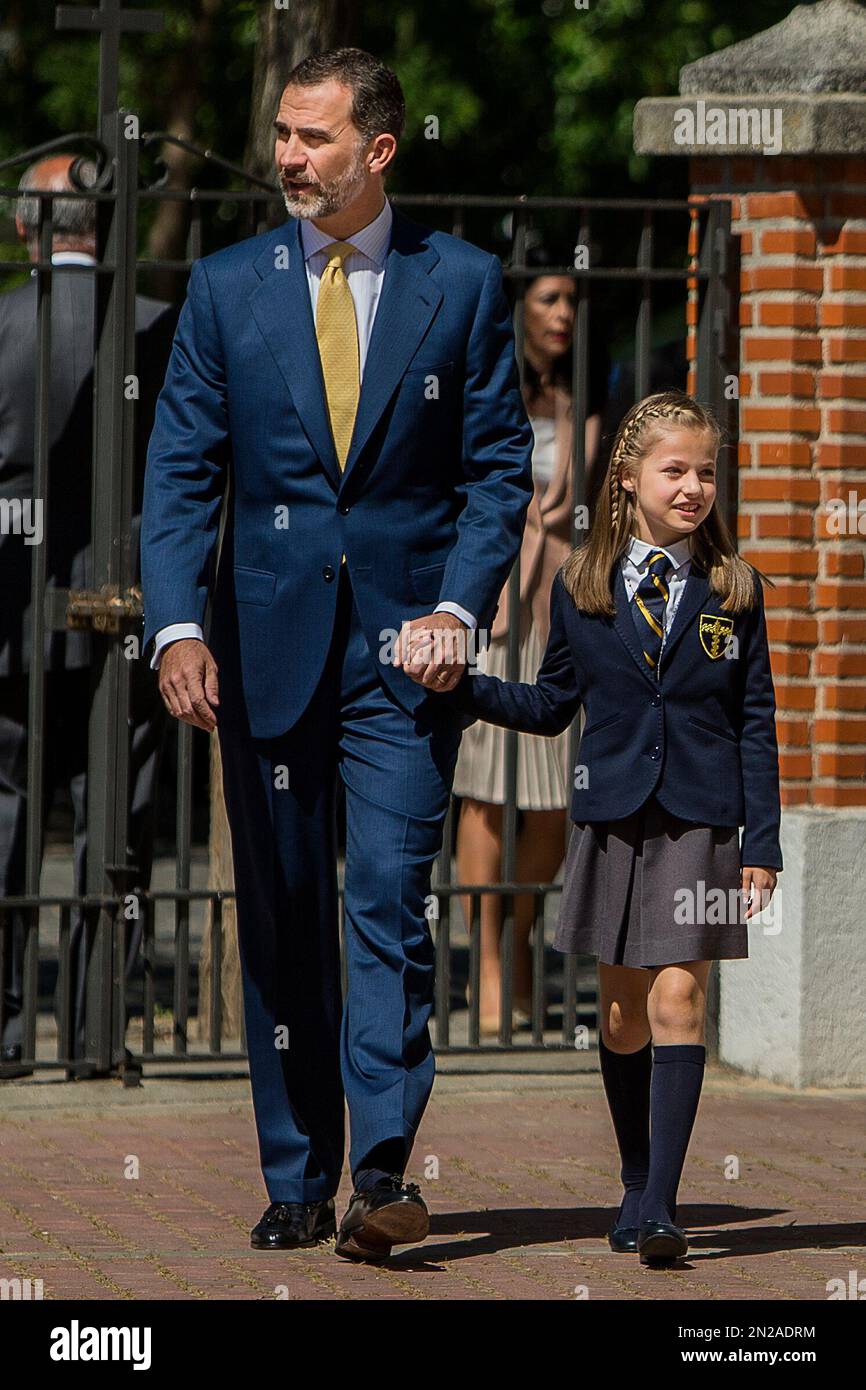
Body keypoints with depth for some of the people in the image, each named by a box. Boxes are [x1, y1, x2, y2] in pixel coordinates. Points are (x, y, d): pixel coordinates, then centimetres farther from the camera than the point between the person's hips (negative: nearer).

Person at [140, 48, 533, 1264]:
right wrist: (175, 626, -10)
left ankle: (383, 1175, -16)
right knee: (281, 923, 6)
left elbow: (500, 466, 4)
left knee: (389, 902, -13)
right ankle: (296, 1186, 12)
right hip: (266, 646, 2)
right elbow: (180, 470, 3)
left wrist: (459, 605, -10)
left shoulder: (462, 283, 3)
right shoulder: (227, 287, 6)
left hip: (404, 647, -2)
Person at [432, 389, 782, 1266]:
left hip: (701, 824, -2)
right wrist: (463, 688, -4)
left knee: (676, 999, -11)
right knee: (622, 1011, 7)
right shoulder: (581, 586, 5)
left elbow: (755, 723, 4)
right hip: (612, 820, 2)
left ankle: (661, 1206, -14)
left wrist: (761, 844, -1)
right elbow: (554, 705, 11)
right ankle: (635, 1185, 23)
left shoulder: (734, 590, 3)